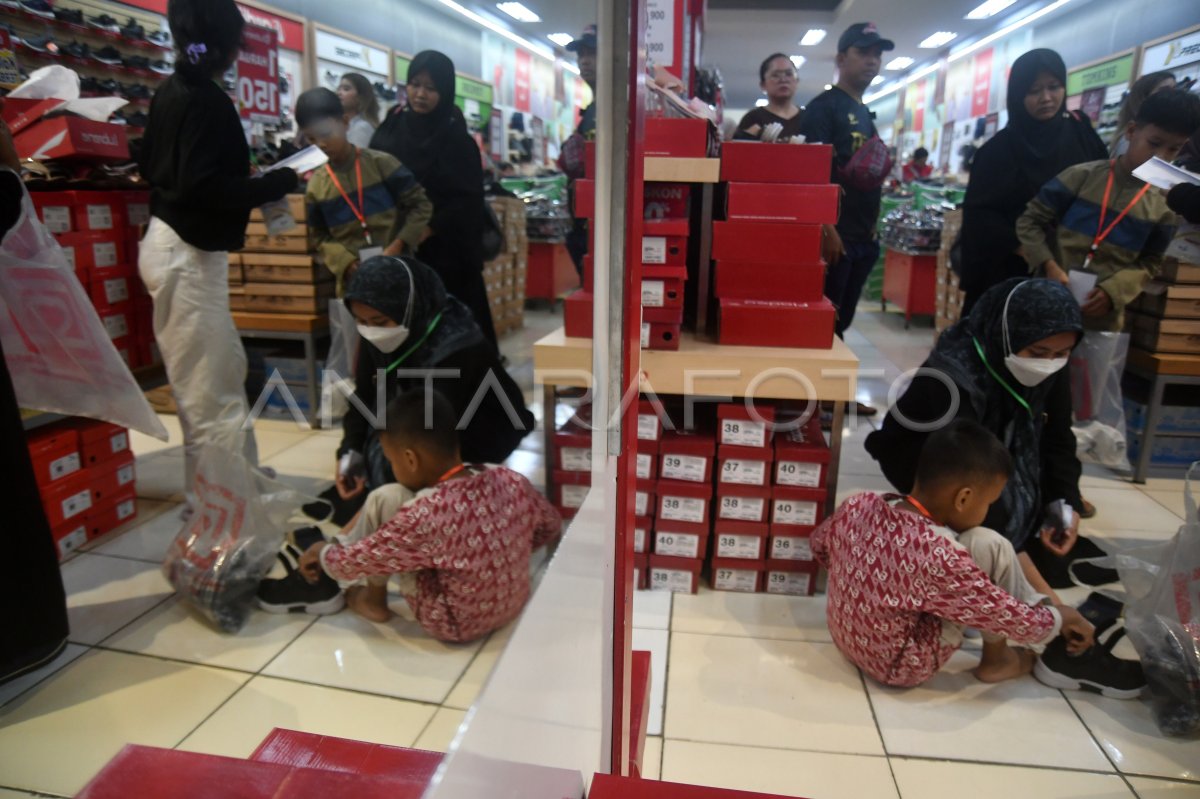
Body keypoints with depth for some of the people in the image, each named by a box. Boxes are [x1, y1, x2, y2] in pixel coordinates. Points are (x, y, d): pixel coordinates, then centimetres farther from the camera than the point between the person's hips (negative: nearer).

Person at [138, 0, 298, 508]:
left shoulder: (171, 92, 12)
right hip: (188, 254, -10)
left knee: (222, 370, 18)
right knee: (211, 388, -4)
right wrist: (276, 183, -13)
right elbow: (203, 187, -23)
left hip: (170, 244, 10)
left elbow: (151, 164, 20)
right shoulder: (207, 99, -16)